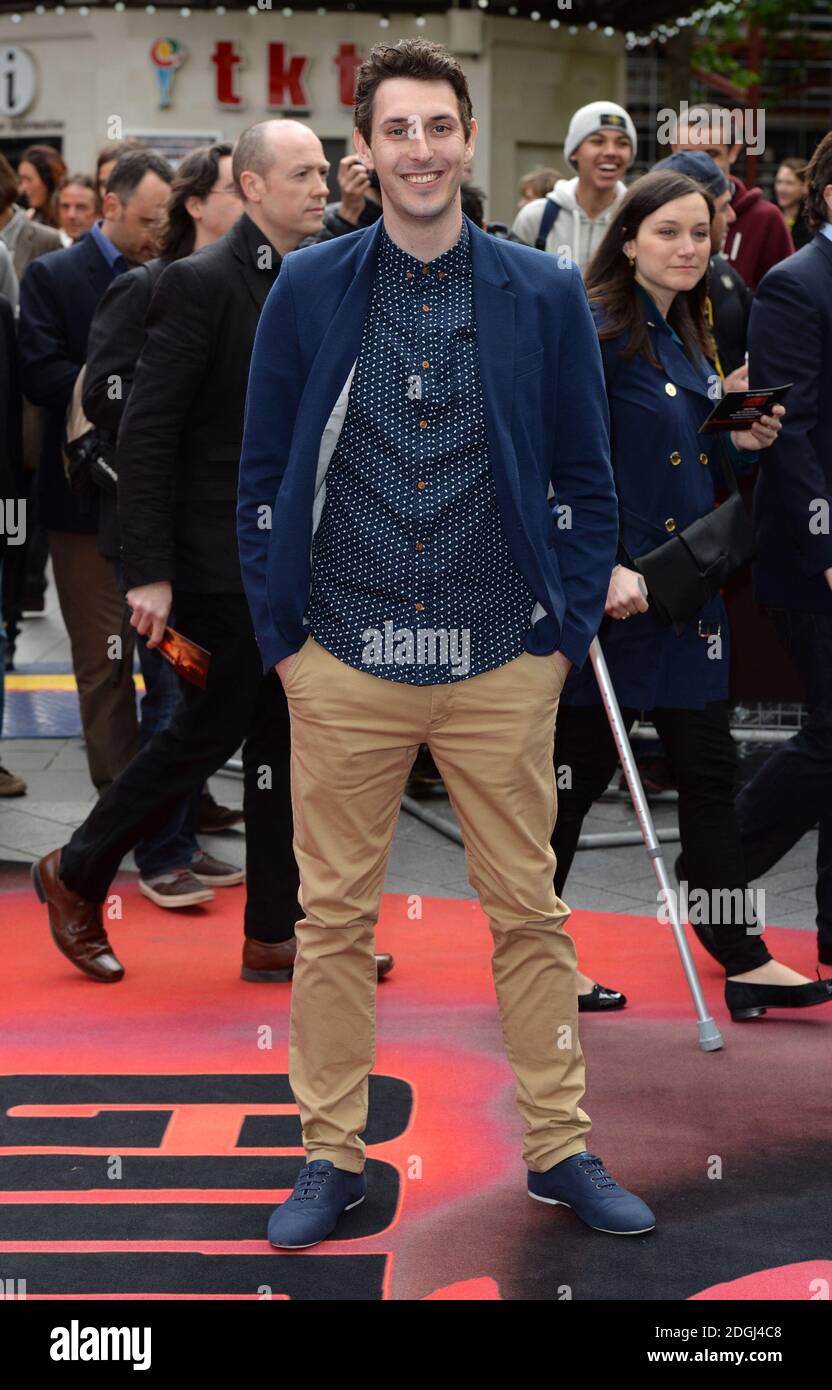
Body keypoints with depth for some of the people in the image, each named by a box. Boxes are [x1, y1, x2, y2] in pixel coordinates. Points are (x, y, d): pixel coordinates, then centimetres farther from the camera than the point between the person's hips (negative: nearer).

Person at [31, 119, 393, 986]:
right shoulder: (200, 282, -13)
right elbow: (146, 435, -16)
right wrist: (150, 572, -19)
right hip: (221, 562, -7)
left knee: (285, 740, 9)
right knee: (209, 733, 0)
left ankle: (275, 935, 17)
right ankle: (77, 874, 20)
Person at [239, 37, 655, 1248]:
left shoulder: (545, 296, 1)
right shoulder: (308, 291, 1)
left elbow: (588, 484, 7)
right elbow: (263, 477, 6)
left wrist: (570, 632, 2)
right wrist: (279, 637, 2)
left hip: (503, 663, 0)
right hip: (345, 665, 0)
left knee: (529, 912, 8)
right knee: (335, 917, 7)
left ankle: (561, 1148, 21)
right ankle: (332, 1156, 21)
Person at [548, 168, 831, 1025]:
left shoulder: (687, 338, 15)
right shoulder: (595, 330, -11)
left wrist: (742, 443, 4)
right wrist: (604, 568, -26)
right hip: (611, 592, -8)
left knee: (708, 770, 8)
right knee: (579, 768, 3)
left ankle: (744, 962, 12)